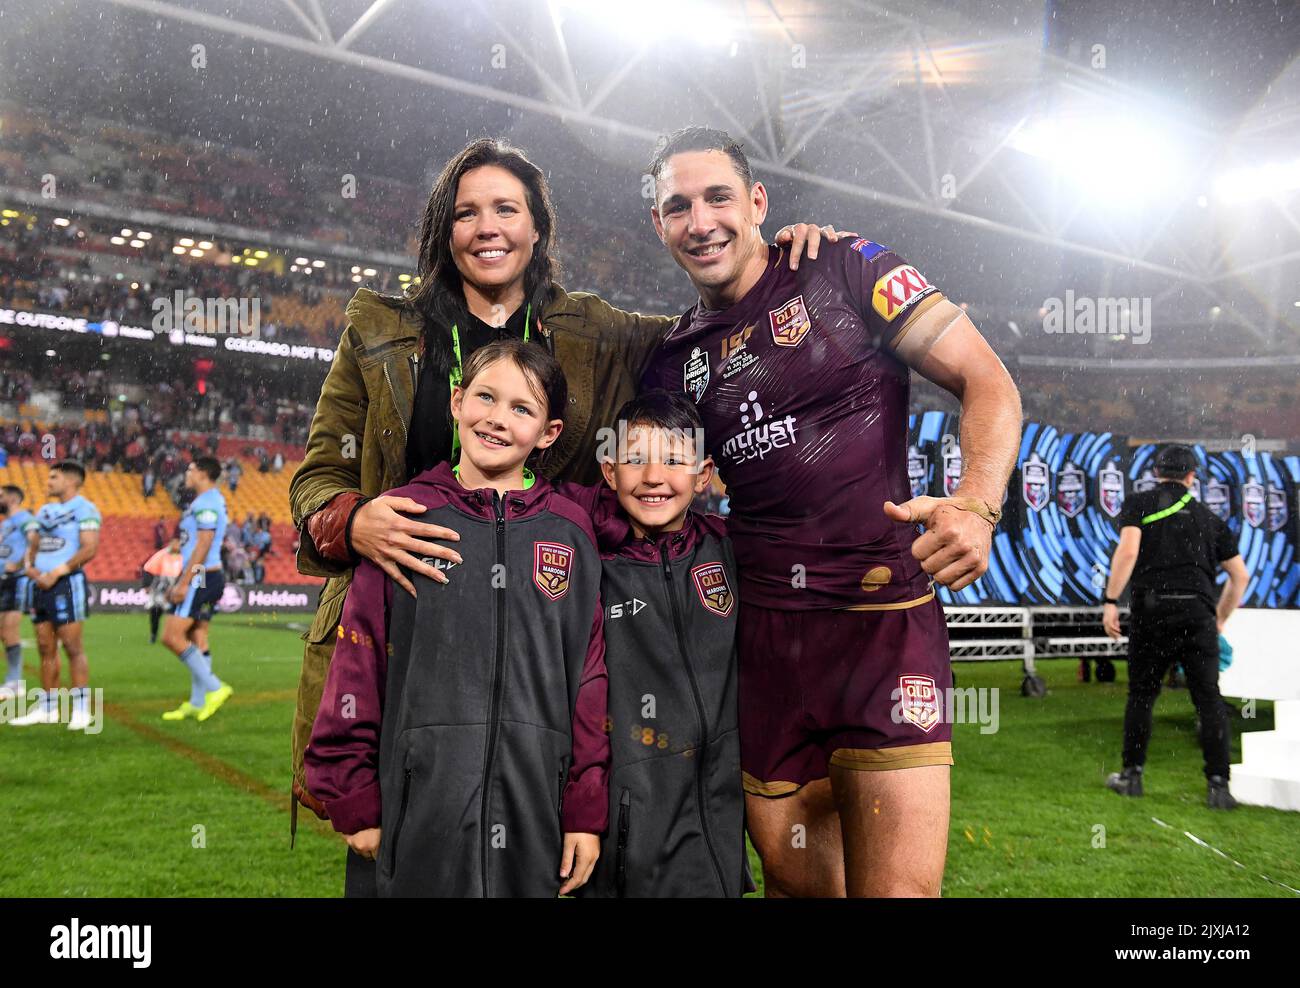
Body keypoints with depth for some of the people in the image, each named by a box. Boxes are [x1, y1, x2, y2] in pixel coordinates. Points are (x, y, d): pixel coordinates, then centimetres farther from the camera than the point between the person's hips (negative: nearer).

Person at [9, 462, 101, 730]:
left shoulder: (84, 509, -7)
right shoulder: (44, 511, 19)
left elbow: (89, 549, -16)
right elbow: (32, 544, 21)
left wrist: (57, 572, -19)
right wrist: (29, 565, 0)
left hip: (66, 583, -8)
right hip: (40, 584, 8)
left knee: (72, 648, -8)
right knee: (45, 649, 10)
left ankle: (81, 710, -4)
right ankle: (47, 709, 17)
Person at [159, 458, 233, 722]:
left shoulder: (206, 503, -14)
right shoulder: (211, 501, 19)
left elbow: (203, 546, -20)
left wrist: (184, 582, -20)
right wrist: (180, 582, 24)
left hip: (200, 578, -10)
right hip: (206, 578, 10)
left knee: (172, 636, -10)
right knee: (197, 640, 10)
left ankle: (215, 688, -10)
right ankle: (198, 703, 13)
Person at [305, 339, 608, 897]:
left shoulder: (570, 530, 4)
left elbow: (592, 675, 4)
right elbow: (357, 662, 0)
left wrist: (587, 812, 1)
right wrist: (354, 802, -1)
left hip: (537, 803, 1)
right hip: (421, 801, -1)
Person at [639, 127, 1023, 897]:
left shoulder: (847, 272, 1)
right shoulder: (676, 360, 14)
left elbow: (988, 381, -4)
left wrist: (977, 505, -20)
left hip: (885, 621, -4)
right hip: (765, 634, 4)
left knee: (899, 886, -10)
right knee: (795, 875, 13)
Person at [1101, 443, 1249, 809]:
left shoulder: (1139, 504, 8)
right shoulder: (1208, 516, 19)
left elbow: (1127, 551, -10)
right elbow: (1240, 576, 20)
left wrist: (1110, 601, -9)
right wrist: (1220, 620, 29)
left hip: (1152, 609, -2)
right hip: (1198, 611, 2)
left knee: (1141, 695, 10)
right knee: (1209, 699, 4)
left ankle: (1132, 776, 17)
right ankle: (1218, 786, 0)